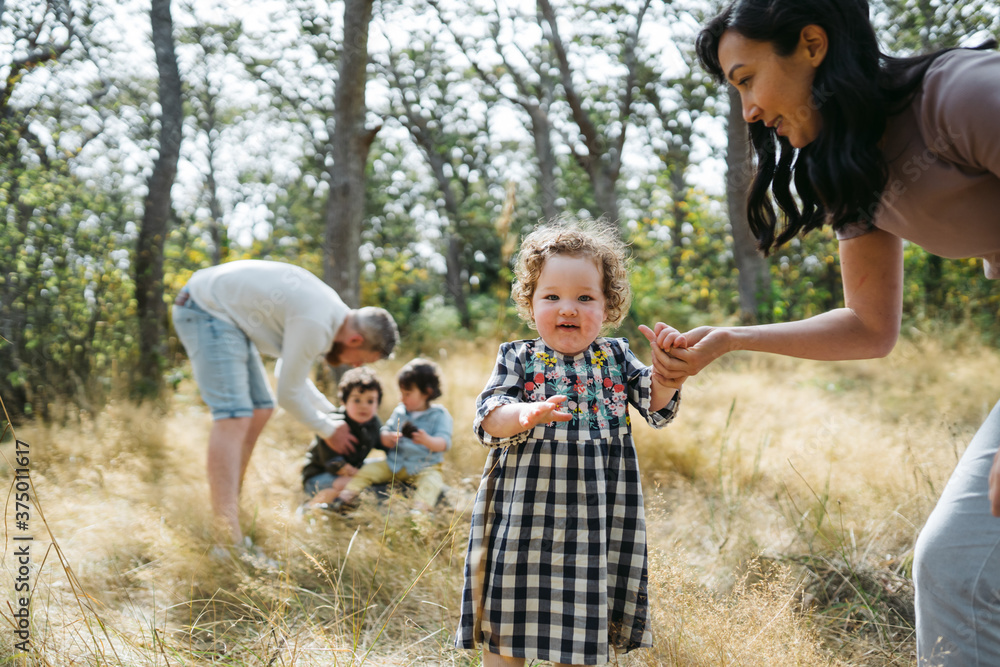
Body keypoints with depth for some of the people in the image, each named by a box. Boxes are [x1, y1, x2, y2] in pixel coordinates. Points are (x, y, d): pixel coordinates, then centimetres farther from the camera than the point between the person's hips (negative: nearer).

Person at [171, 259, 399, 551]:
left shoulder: (333, 309, 7)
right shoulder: (315, 326, -24)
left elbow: (290, 374, 22)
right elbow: (288, 394, -13)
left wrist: (332, 413, 20)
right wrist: (328, 430, 1)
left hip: (222, 314, 11)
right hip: (206, 310, -11)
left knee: (260, 409, 14)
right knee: (234, 418, -20)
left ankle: (228, 509, 22)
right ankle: (229, 540, -26)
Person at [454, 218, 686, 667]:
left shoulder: (615, 357, 9)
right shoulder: (518, 359, 3)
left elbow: (655, 405, 3)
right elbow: (487, 418, -8)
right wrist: (526, 415, -29)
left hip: (597, 520, 2)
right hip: (526, 516, -2)